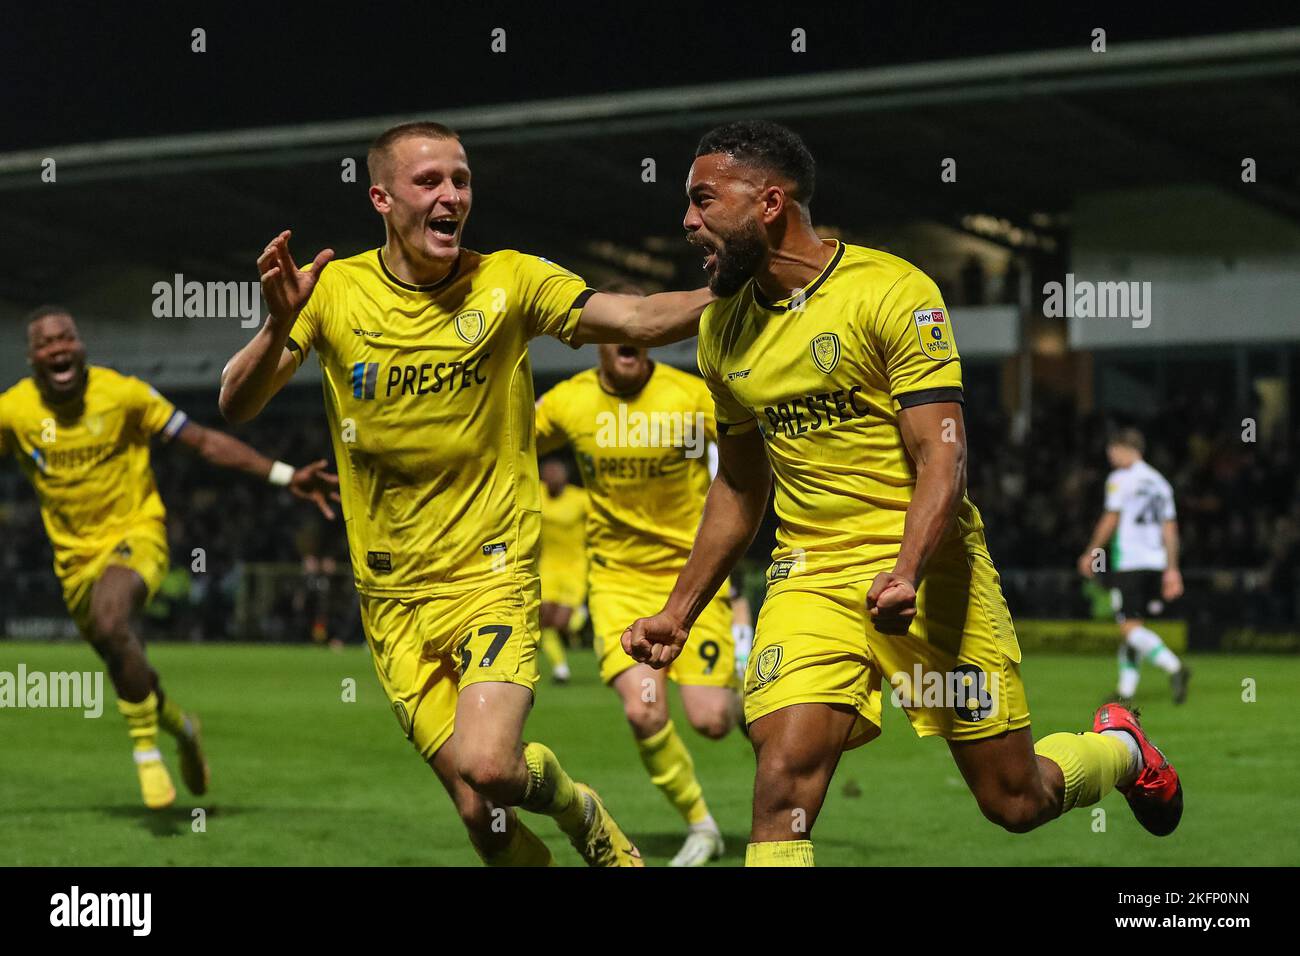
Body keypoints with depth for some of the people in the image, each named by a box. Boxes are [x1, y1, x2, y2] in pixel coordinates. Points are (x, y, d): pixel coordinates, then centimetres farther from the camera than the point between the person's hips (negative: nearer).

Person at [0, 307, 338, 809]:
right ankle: (183, 729, 45)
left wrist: (286, 475, -12)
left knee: (109, 623, -33)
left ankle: (147, 751, -19)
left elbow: (204, 441, -7)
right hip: (76, 556, 4)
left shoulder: (122, 393, -12)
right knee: (127, 671, 11)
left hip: (136, 535, -4)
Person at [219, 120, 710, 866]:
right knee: (481, 813, -5)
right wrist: (280, 326, -27)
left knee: (489, 768, -22)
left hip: (493, 574, -2)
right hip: (394, 597, 2)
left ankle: (582, 812, 12)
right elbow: (237, 407, -8)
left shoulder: (509, 282, -5)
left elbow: (637, 320, -17)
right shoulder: (335, 290, -2)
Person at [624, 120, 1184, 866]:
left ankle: (1118, 748, 39)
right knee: (782, 786, -18)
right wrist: (680, 613, 17)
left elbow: (943, 454, -16)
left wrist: (906, 574, -30)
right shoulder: (724, 328, 9)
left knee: (1015, 800, 6)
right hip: (812, 579, 4)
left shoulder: (893, 291, -10)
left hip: (930, 576, -4)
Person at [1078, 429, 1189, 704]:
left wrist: (1091, 554, 2)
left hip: (1128, 563, -8)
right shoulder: (1159, 481, 18)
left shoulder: (1121, 478, -4)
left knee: (1130, 627, -12)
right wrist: (1172, 570, 16)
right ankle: (1127, 690, 12)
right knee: (1132, 628, 13)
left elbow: (1110, 520, -8)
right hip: (1155, 563, 8)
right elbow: (1170, 529, 16)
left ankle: (1174, 667, -31)